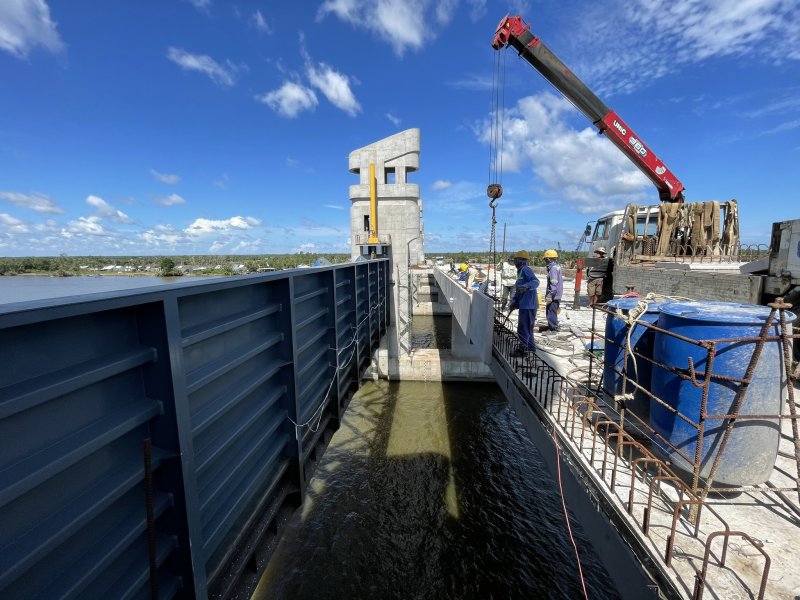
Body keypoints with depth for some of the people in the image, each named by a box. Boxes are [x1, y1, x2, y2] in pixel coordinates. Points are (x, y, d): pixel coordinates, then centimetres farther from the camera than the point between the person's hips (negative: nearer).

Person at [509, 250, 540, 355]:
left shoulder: (526, 270, -11)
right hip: (525, 304, 11)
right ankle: (531, 347, 32)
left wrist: (526, 286, -42)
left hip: (528, 304, -11)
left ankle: (522, 349, 1)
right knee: (527, 327, 20)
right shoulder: (520, 272, 20)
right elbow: (518, 290, 24)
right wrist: (514, 301, 18)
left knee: (523, 328, -6)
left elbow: (535, 281, -25)